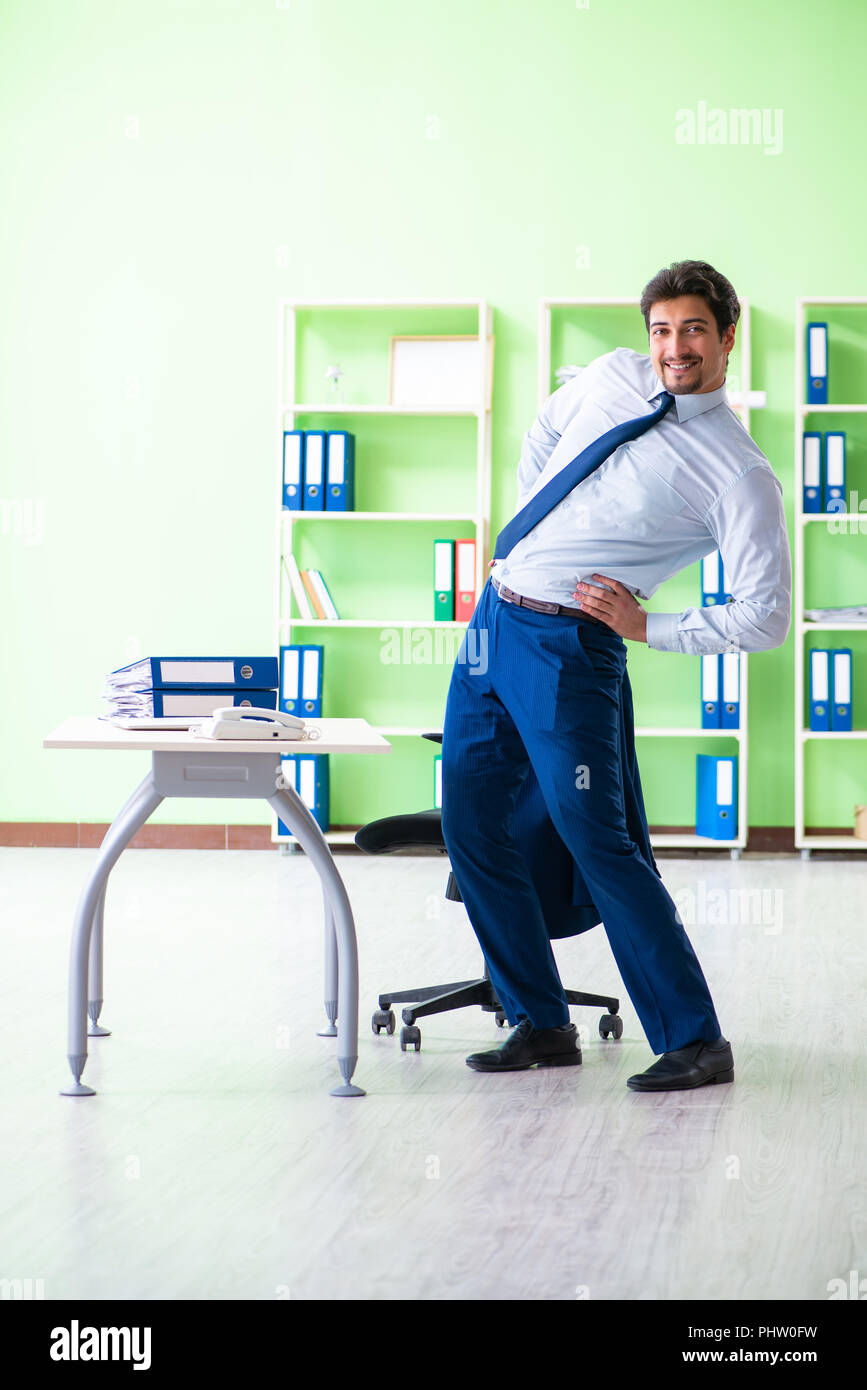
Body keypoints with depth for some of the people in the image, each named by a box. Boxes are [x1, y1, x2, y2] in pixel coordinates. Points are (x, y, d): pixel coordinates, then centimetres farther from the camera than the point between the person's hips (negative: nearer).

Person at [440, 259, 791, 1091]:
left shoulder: (740, 475, -12)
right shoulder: (612, 378, 7)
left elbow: (764, 619, -14)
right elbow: (543, 437, 29)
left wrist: (644, 627, -13)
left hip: (567, 648, -7)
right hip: (494, 620, 7)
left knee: (598, 843, -9)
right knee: (474, 831, 9)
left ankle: (695, 1043, 2)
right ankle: (542, 1026, 20)